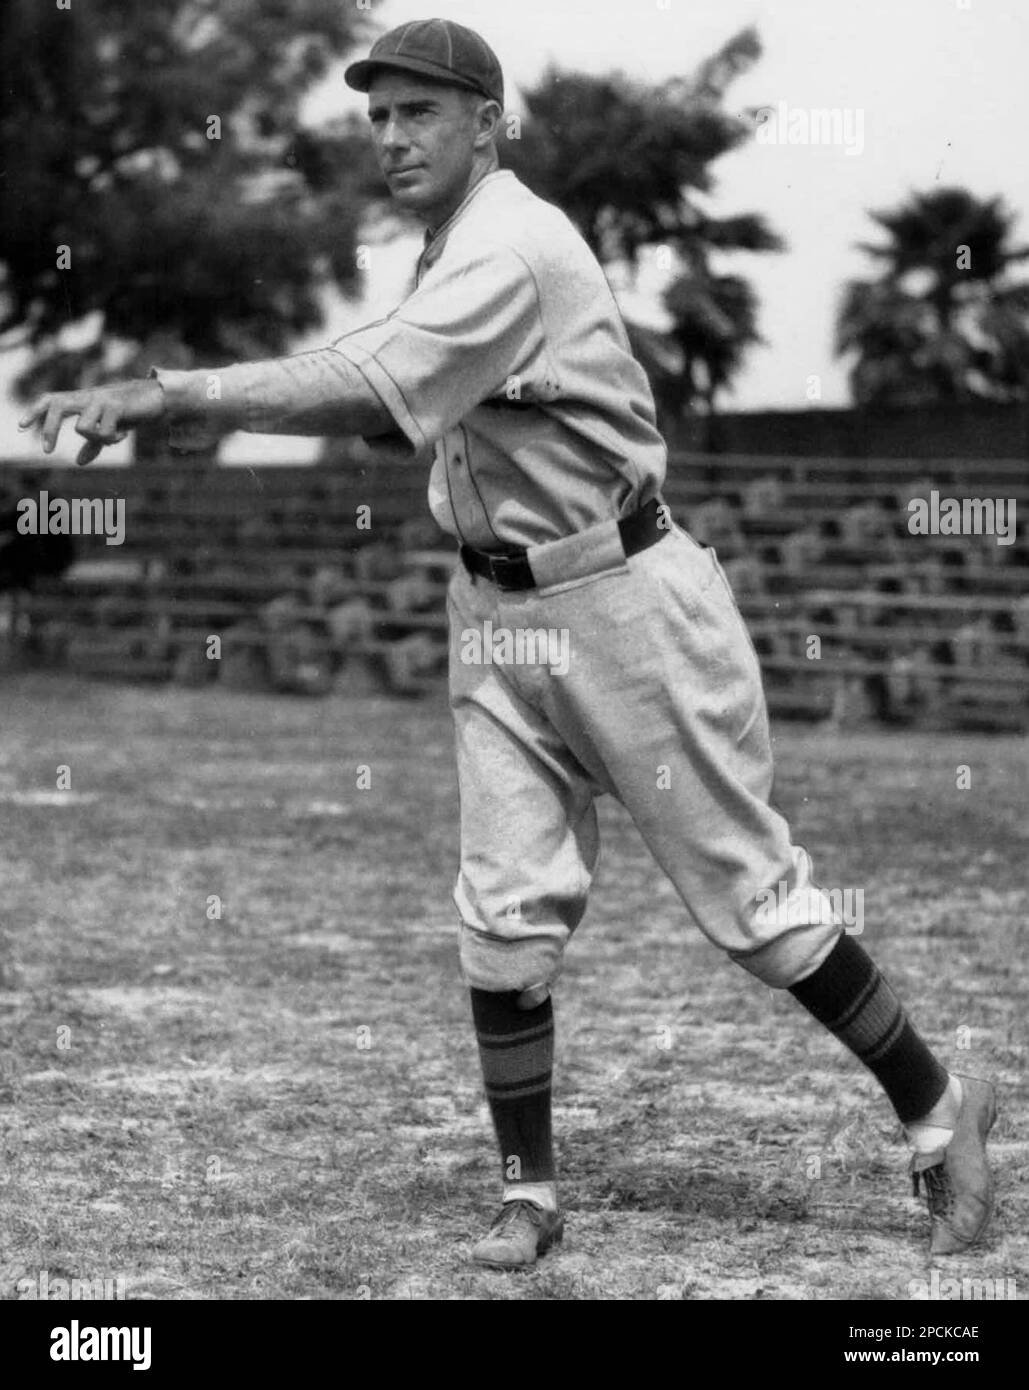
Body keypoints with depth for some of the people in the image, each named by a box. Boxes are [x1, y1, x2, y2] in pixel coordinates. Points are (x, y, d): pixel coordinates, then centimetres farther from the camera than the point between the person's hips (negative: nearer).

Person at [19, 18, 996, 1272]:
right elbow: (414, 415, 14)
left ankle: (937, 1111, 15)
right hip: (495, 613, 8)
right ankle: (528, 1192, 11)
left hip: (623, 602, -8)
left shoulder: (511, 249, -21)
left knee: (749, 892, 0)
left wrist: (164, 395, -37)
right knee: (505, 915, 2)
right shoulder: (453, 249, 11)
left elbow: (368, 391, -33)